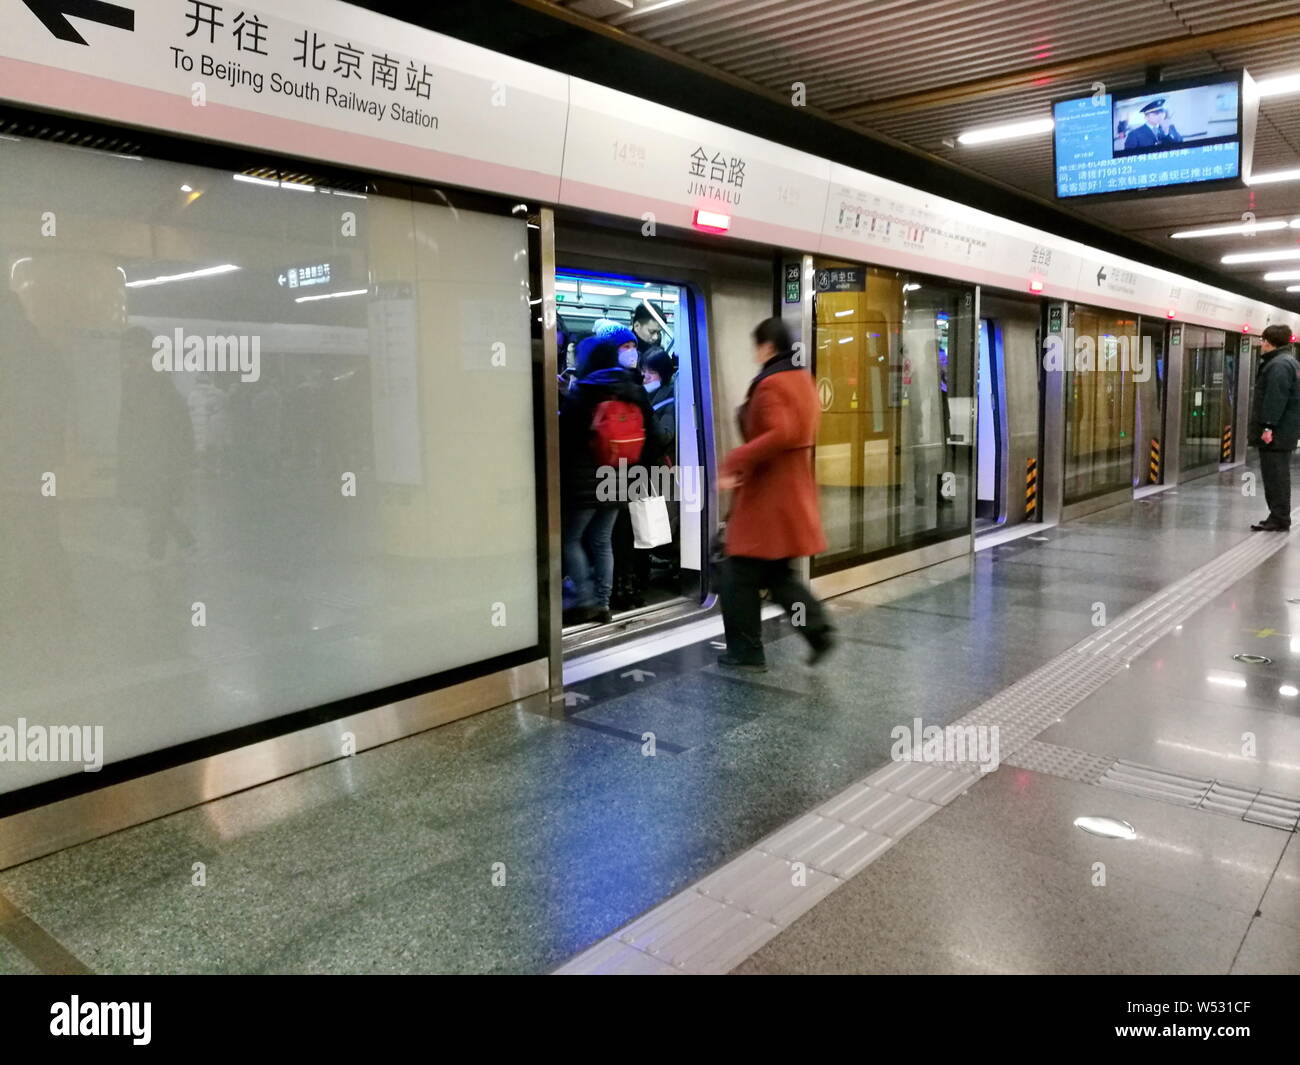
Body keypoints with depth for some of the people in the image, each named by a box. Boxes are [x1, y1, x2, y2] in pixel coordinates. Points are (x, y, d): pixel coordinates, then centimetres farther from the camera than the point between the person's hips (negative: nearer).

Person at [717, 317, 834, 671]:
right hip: (794, 491, 9)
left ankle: (746, 652, 11)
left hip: (765, 495, -9)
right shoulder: (804, 380, 13)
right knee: (777, 573, 17)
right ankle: (818, 630, 6)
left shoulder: (770, 385, -16)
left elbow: (778, 434, -30)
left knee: (741, 575, 3)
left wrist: (734, 463, -29)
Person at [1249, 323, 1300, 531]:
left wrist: (1268, 426, -25)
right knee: (1278, 475, 15)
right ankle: (1279, 517, 21)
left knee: (1275, 475, -7)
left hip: (1276, 433, -11)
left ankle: (1279, 519, -5)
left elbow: (1275, 399, -24)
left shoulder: (1278, 365, -16)